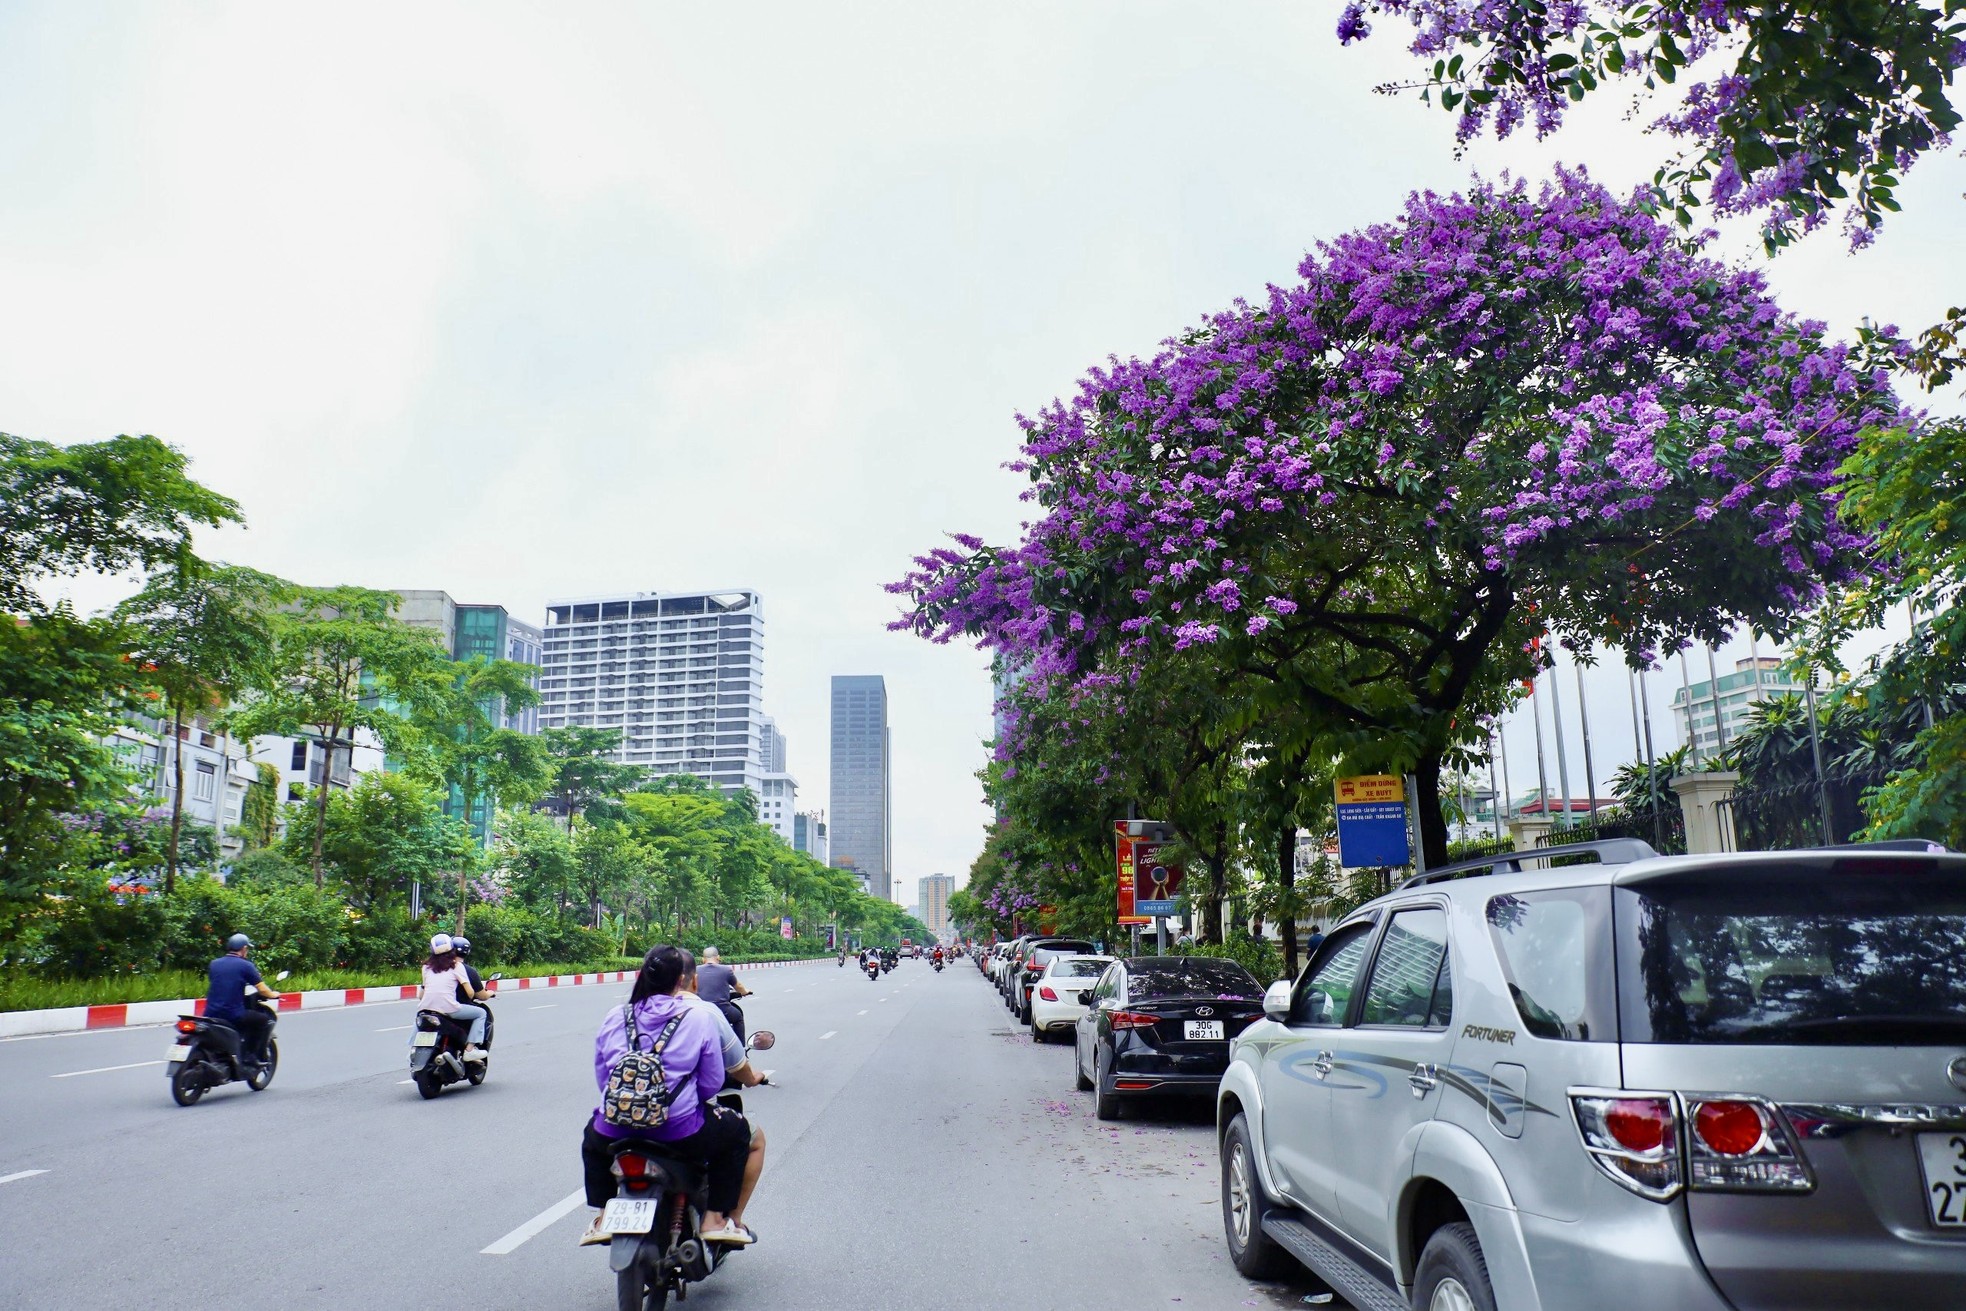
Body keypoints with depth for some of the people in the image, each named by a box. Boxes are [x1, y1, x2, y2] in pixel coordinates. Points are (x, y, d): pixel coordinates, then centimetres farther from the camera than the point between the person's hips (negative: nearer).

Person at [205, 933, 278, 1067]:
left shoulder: (214, 964, 11)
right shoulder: (246, 966, -5)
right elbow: (262, 989, -5)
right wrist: (273, 995, 17)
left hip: (211, 1014, 6)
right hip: (233, 1015, -6)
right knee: (265, 1020, 12)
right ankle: (254, 1056, 6)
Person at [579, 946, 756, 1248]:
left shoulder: (615, 1017, 5)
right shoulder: (698, 1018, -4)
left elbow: (601, 1078, 12)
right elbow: (712, 1083, -1)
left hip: (617, 1132, 4)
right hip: (680, 1132, -4)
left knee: (593, 1134, 38)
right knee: (736, 1130, 22)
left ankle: (602, 1217, 33)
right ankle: (715, 1218, 17)